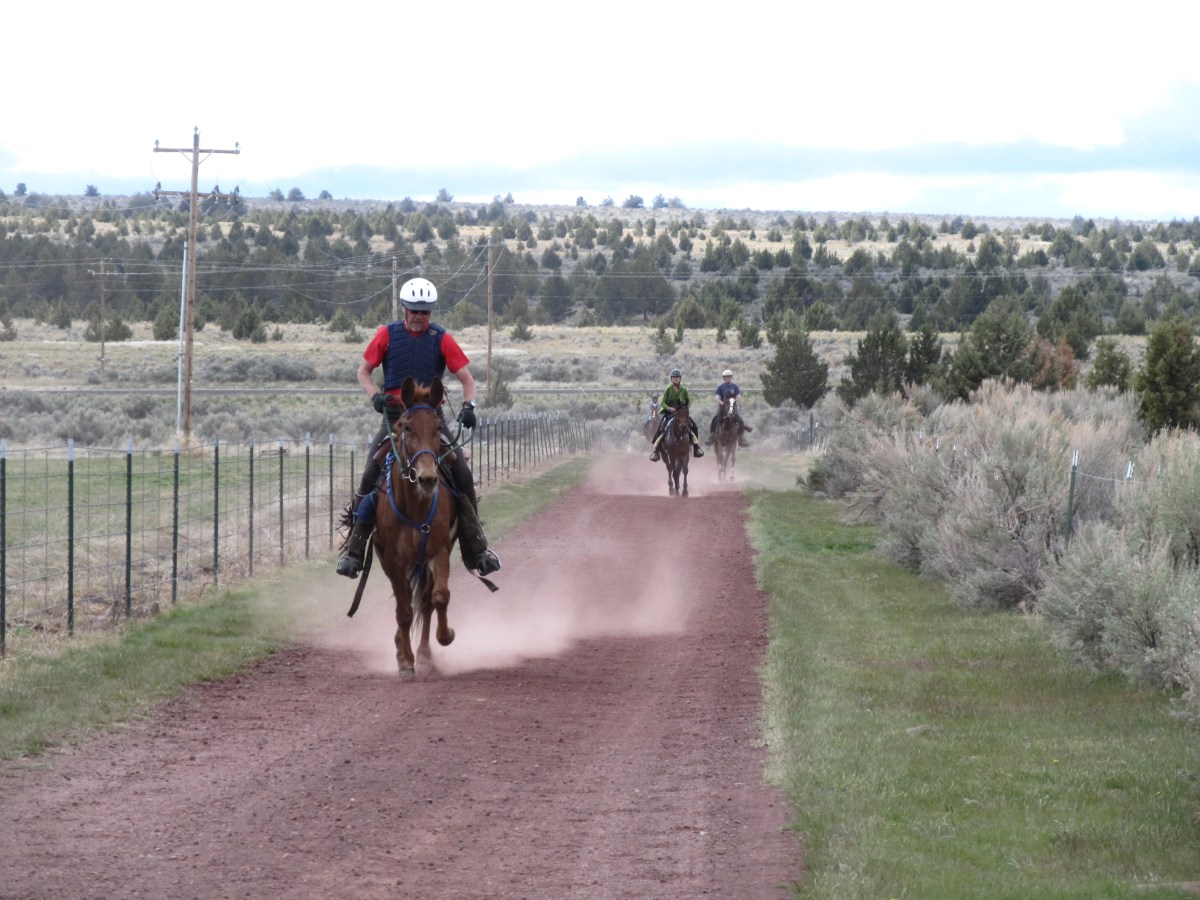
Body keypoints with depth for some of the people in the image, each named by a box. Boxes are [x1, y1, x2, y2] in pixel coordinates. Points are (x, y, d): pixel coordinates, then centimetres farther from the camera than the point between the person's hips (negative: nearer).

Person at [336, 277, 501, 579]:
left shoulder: (442, 339, 0)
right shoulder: (387, 335, 1)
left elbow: (466, 378, 1)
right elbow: (363, 372, 7)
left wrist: (468, 405, -18)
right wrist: (375, 395, -13)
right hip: (395, 415, 0)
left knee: (462, 475, -10)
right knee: (371, 475, -16)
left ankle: (476, 550, 0)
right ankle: (353, 549, -8)